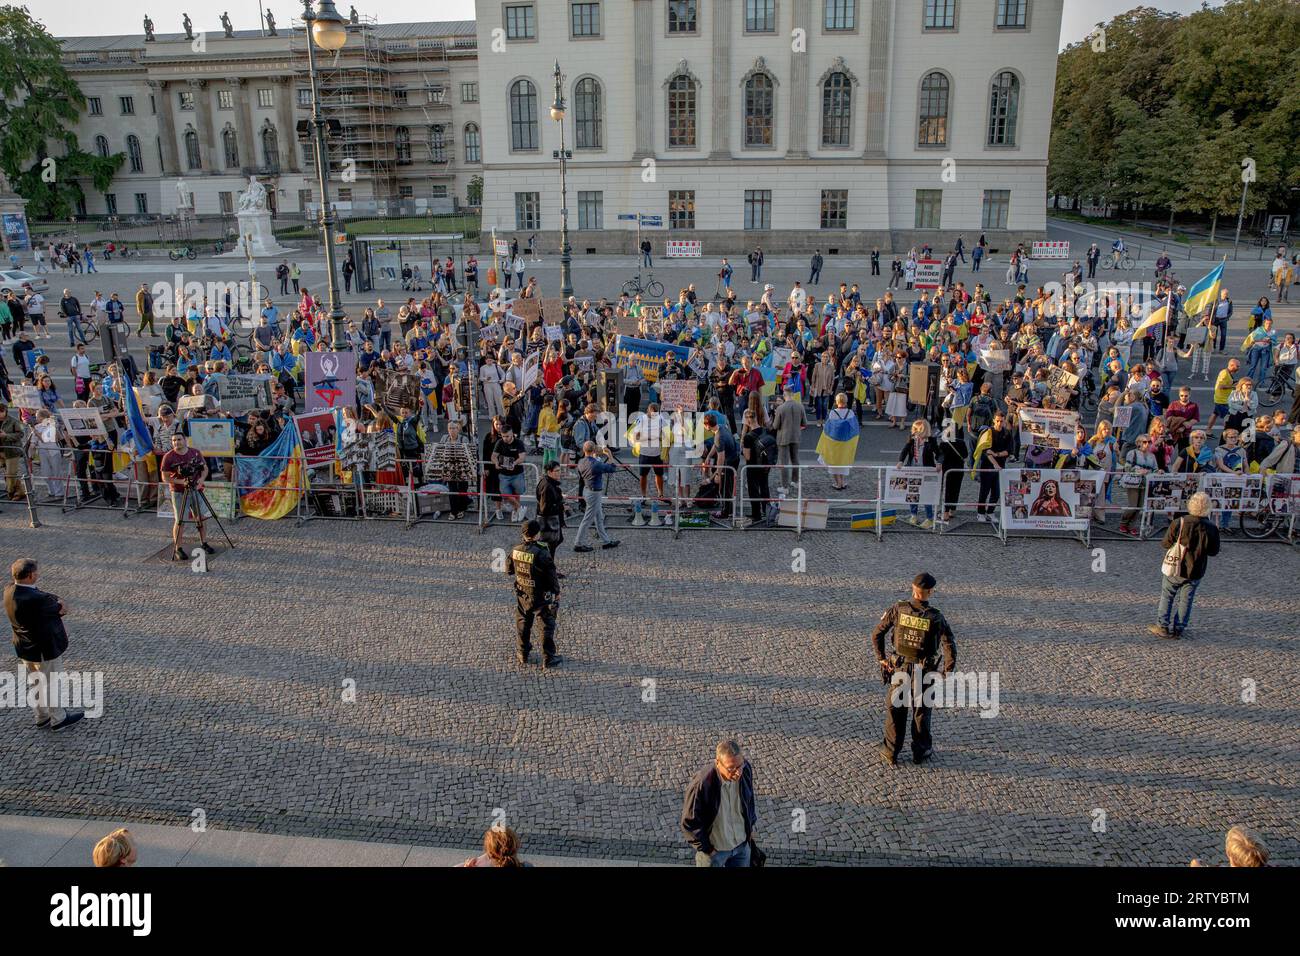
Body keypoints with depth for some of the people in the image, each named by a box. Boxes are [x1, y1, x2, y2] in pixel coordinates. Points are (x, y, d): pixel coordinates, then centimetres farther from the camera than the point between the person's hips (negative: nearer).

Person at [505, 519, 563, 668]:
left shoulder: (515, 550, -9)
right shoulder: (541, 553, -25)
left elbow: (509, 570, 6)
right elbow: (551, 575, -17)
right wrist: (557, 592, -2)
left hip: (522, 594, 5)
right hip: (541, 595, -5)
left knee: (523, 623, 22)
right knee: (547, 625, 10)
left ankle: (523, 654, 33)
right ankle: (548, 658, 15)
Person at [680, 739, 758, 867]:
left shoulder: (746, 769, -20)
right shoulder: (701, 785, -35)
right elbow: (689, 822, -21)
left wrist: (751, 825, 10)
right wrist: (706, 849, -13)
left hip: (743, 844, 4)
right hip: (714, 849, -4)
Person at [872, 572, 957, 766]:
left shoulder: (898, 609, -12)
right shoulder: (936, 617, -15)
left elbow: (876, 634, -7)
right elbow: (950, 647, -17)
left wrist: (881, 658, 6)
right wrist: (947, 671, -2)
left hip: (899, 670, 1)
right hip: (923, 673, -1)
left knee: (895, 711, 15)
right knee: (921, 712, 17)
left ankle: (890, 753, 21)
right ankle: (920, 751, 30)